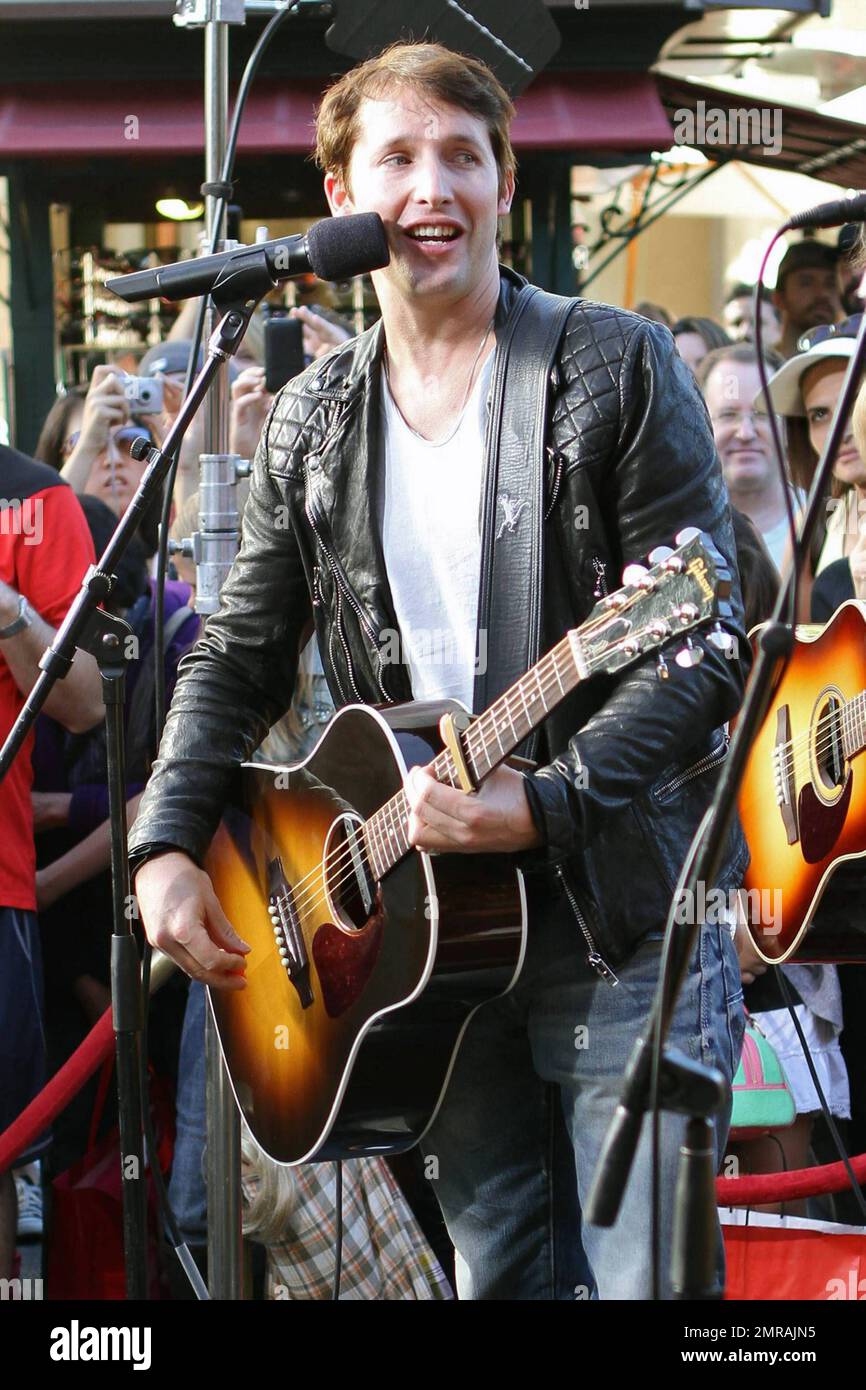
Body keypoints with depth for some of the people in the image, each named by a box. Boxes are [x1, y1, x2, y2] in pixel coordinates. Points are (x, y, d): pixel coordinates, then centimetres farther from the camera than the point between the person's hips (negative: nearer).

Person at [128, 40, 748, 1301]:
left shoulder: (618, 369, -5)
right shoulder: (311, 419, 10)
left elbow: (705, 644, -11)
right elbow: (242, 654, 15)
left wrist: (543, 806, -22)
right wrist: (167, 846, 0)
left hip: (621, 908, -4)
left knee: (646, 1277, -6)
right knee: (498, 1274, 10)